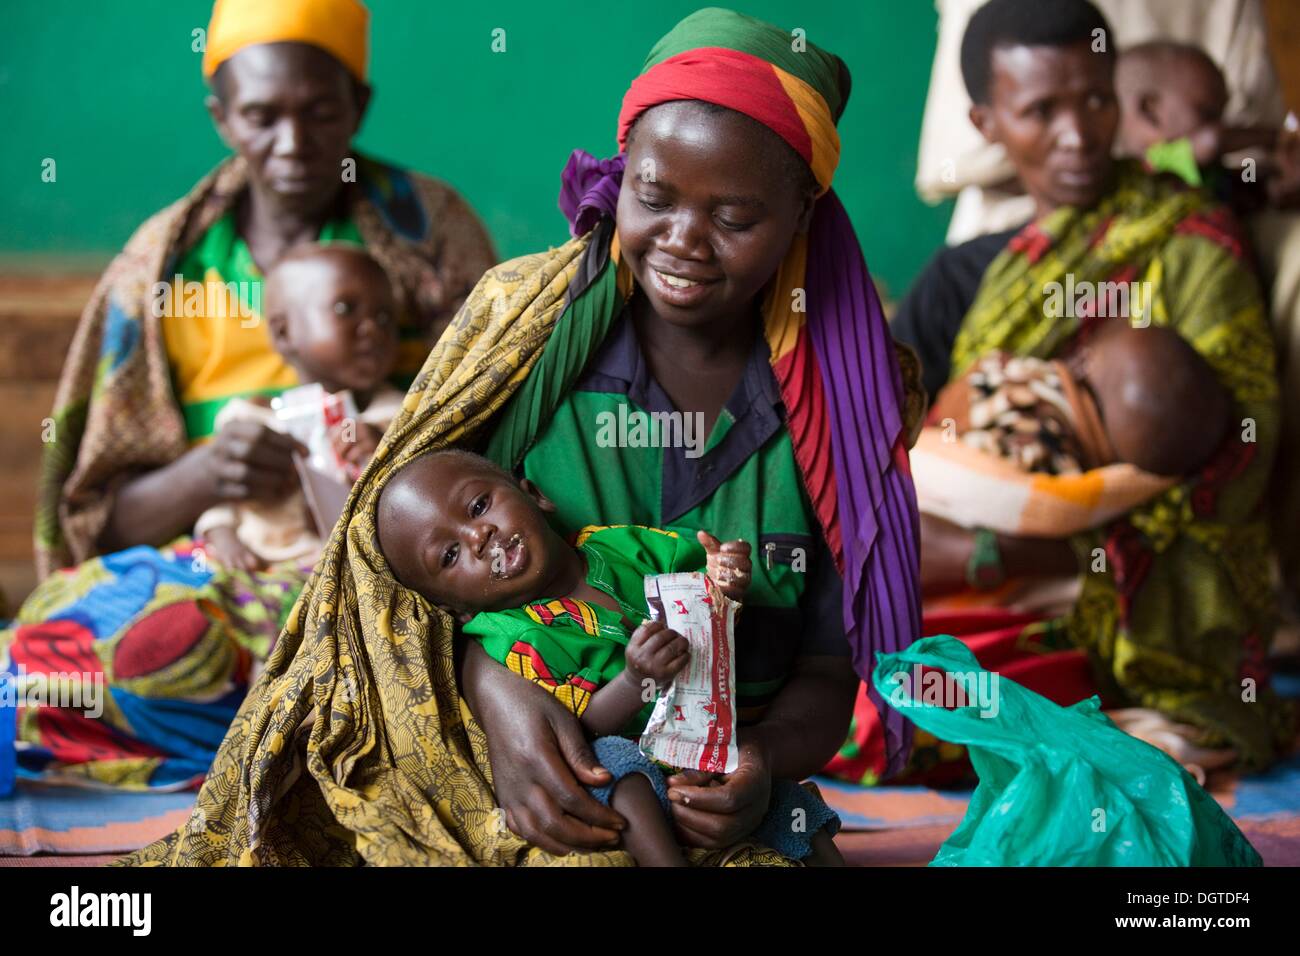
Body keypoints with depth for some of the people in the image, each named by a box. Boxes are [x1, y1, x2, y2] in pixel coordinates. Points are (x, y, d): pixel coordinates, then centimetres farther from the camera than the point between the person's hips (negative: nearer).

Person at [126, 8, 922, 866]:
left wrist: (767, 762, -17)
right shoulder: (523, 316, -2)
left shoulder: (846, 396, -1)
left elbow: (832, 666, 4)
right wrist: (492, 689, -20)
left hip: (705, 807, 1)